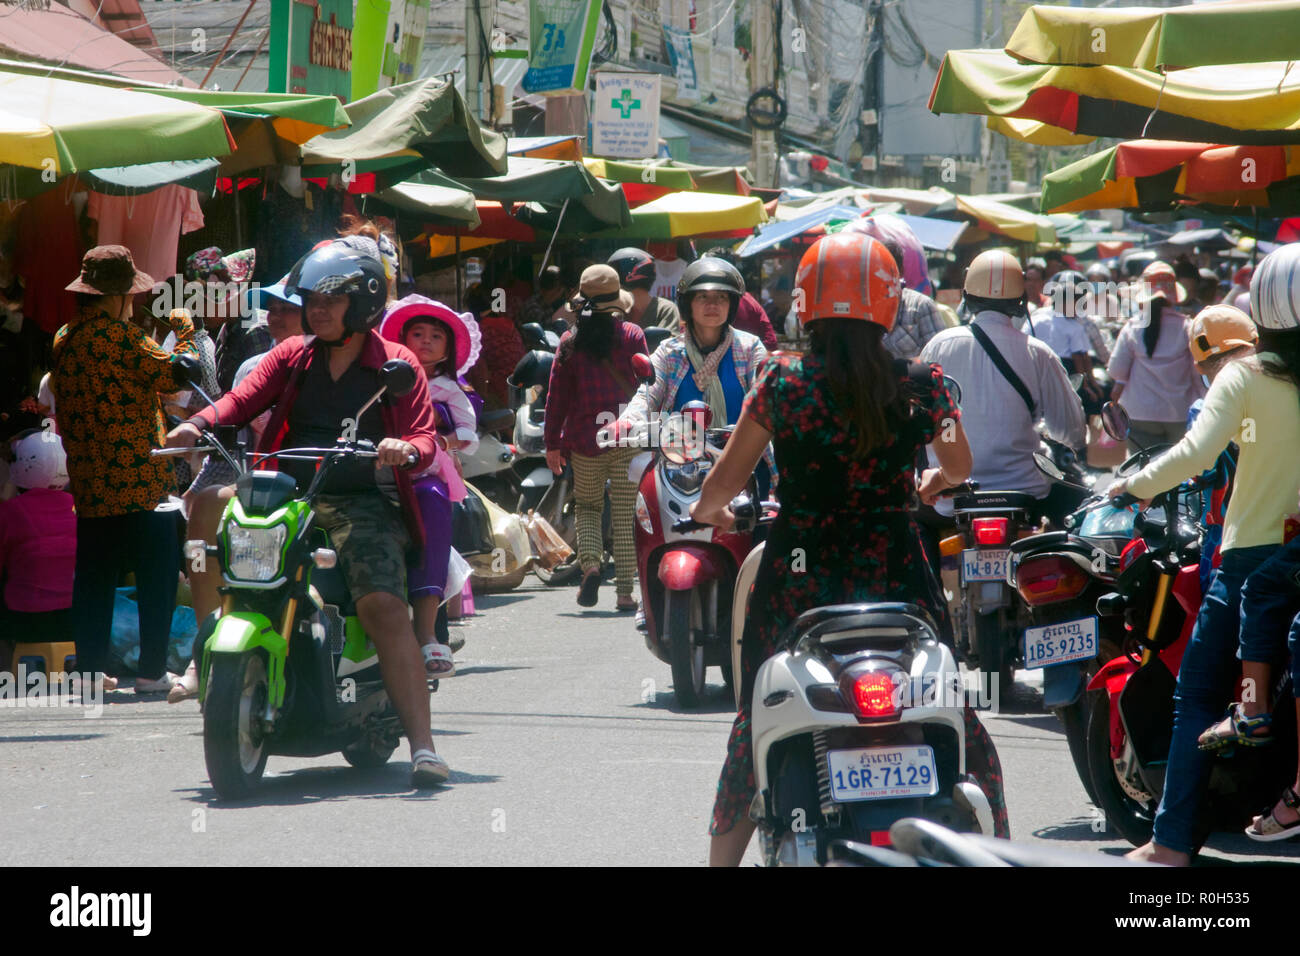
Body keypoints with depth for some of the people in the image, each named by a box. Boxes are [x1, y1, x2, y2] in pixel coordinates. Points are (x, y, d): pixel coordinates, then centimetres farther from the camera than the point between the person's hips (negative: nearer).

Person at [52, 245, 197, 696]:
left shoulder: (64, 339, 8)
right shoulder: (119, 337, -15)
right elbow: (174, 374, -15)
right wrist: (184, 331, 0)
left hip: (88, 484, 7)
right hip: (140, 481, -7)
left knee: (94, 577, 11)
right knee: (157, 575, 2)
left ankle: (90, 669, 11)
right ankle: (152, 672, 2)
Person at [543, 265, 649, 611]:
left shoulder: (570, 342, 1)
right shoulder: (632, 336, -1)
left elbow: (557, 395, 3)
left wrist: (552, 443, 9)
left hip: (585, 439, 1)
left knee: (588, 506, 16)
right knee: (625, 515, 3)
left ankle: (590, 561, -10)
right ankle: (625, 591, 0)